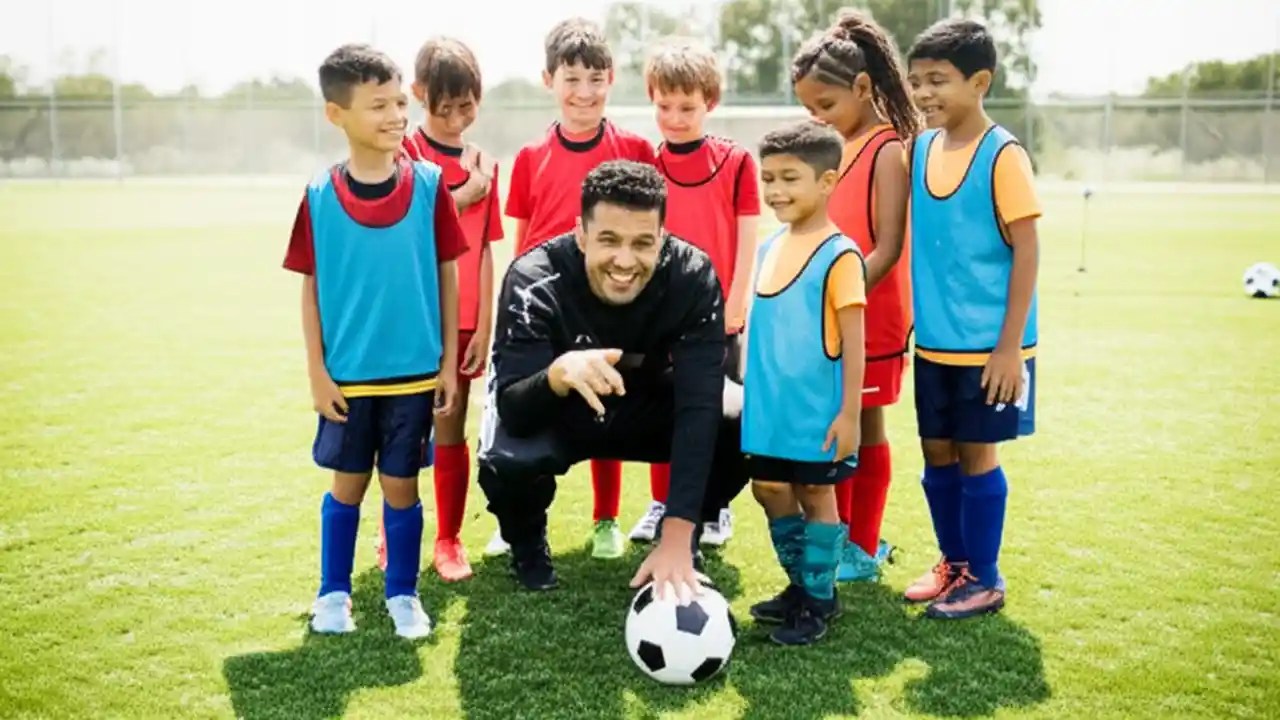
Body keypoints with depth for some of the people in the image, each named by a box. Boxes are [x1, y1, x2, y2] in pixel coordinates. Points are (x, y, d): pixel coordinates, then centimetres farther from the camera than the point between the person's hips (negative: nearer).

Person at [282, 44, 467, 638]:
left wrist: (448, 361, 0)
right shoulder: (319, 197, -4)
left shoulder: (428, 185, -5)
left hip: (413, 372, 0)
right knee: (347, 483, 12)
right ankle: (333, 592, 30)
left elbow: (447, 276, 1)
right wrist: (316, 372, -1)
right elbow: (311, 287, 2)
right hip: (347, 375, 0)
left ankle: (402, 594, 26)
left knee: (400, 485, 9)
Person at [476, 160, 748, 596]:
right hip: (556, 414, -1)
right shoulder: (535, 280, -30)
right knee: (506, 463, -35)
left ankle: (685, 541, 5)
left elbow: (699, 405, -31)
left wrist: (676, 537, -38)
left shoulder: (693, 277, -26)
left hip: (648, 406, 2)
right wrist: (559, 373, -59)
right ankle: (528, 547, 4)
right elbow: (512, 410, -35)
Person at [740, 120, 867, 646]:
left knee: (816, 496, 5)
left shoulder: (839, 254, -14)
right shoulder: (770, 248, 8)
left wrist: (849, 412, -15)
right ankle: (801, 587, 31)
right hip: (768, 407, 7)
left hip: (817, 411, -7)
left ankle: (819, 602, 19)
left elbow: (853, 339, -14)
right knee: (771, 492, 14)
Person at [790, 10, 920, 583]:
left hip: (869, 318, -7)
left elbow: (887, 248, -19)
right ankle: (837, 536, 28)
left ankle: (865, 550, 17)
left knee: (864, 429, 4)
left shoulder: (887, 150, -12)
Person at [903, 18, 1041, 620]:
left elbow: (1026, 252, -13)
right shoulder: (919, 150, 6)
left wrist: (1010, 346, -16)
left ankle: (985, 579, 20)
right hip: (933, 342, 6)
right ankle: (954, 562, 30)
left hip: (987, 344, -6)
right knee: (937, 453, 13)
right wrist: (916, 316, 12)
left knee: (976, 454, 4)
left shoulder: (1003, 155, -12)